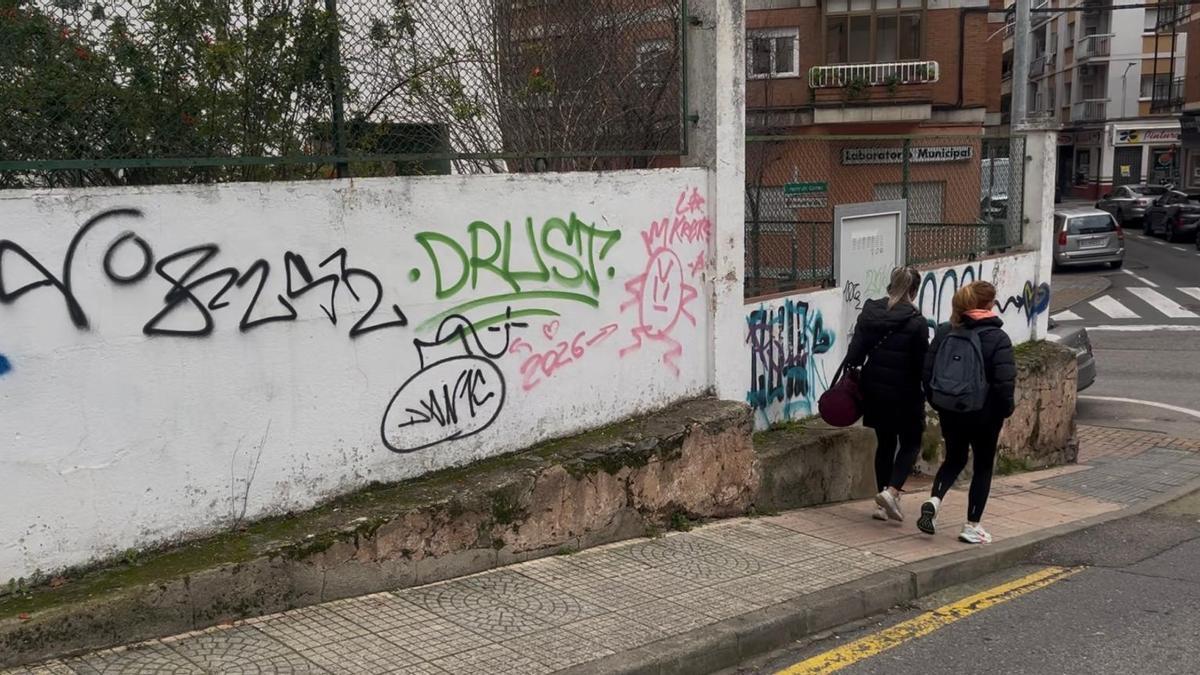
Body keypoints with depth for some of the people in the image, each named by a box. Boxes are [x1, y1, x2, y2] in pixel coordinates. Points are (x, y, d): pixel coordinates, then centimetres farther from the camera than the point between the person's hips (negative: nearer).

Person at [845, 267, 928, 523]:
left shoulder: (869, 313, -1)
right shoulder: (916, 322, -14)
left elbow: (854, 355, -2)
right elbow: (922, 364, -11)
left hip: (874, 391, 5)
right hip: (905, 395, -5)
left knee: (885, 443, 17)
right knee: (910, 443, 12)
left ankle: (883, 503, 19)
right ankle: (892, 491, -8)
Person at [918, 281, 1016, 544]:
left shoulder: (945, 332, 1)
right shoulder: (997, 338, -14)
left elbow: (927, 371, 4)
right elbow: (1005, 382, -17)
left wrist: (936, 401, 14)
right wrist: (1006, 410, -2)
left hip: (949, 411, 4)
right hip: (984, 414, -4)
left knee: (954, 458, 22)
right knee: (983, 466, 12)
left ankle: (934, 499, -3)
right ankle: (972, 526, 14)